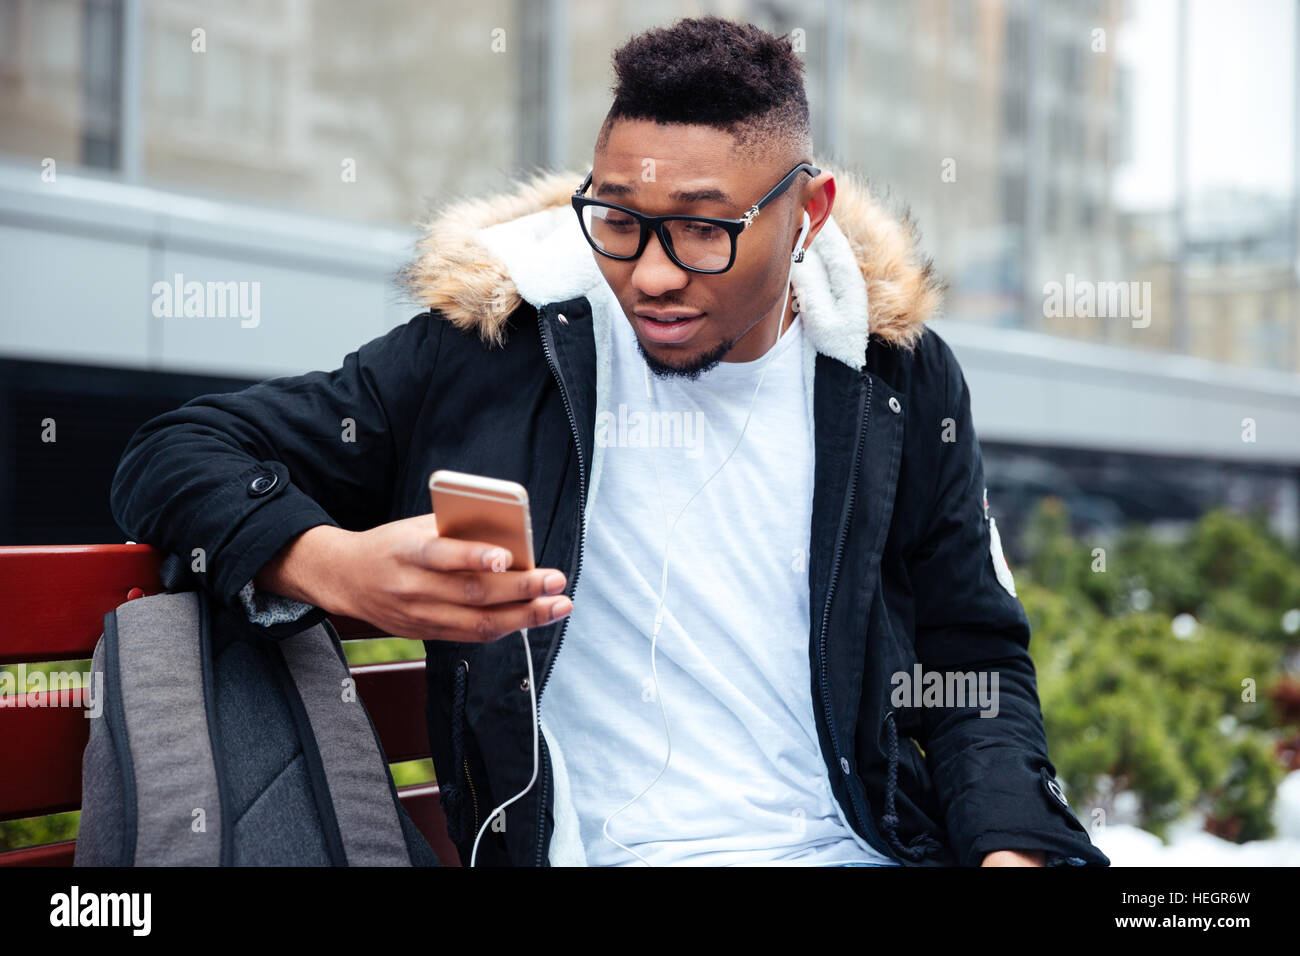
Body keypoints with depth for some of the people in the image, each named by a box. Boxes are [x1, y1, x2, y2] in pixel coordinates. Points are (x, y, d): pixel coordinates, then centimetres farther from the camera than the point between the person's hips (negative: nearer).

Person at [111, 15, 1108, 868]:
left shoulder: (901, 379, 8)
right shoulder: (494, 353, 0)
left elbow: (978, 663, 15)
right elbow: (176, 455, 3)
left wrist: (1011, 846, -6)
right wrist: (334, 567, -19)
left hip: (859, 840, 3)